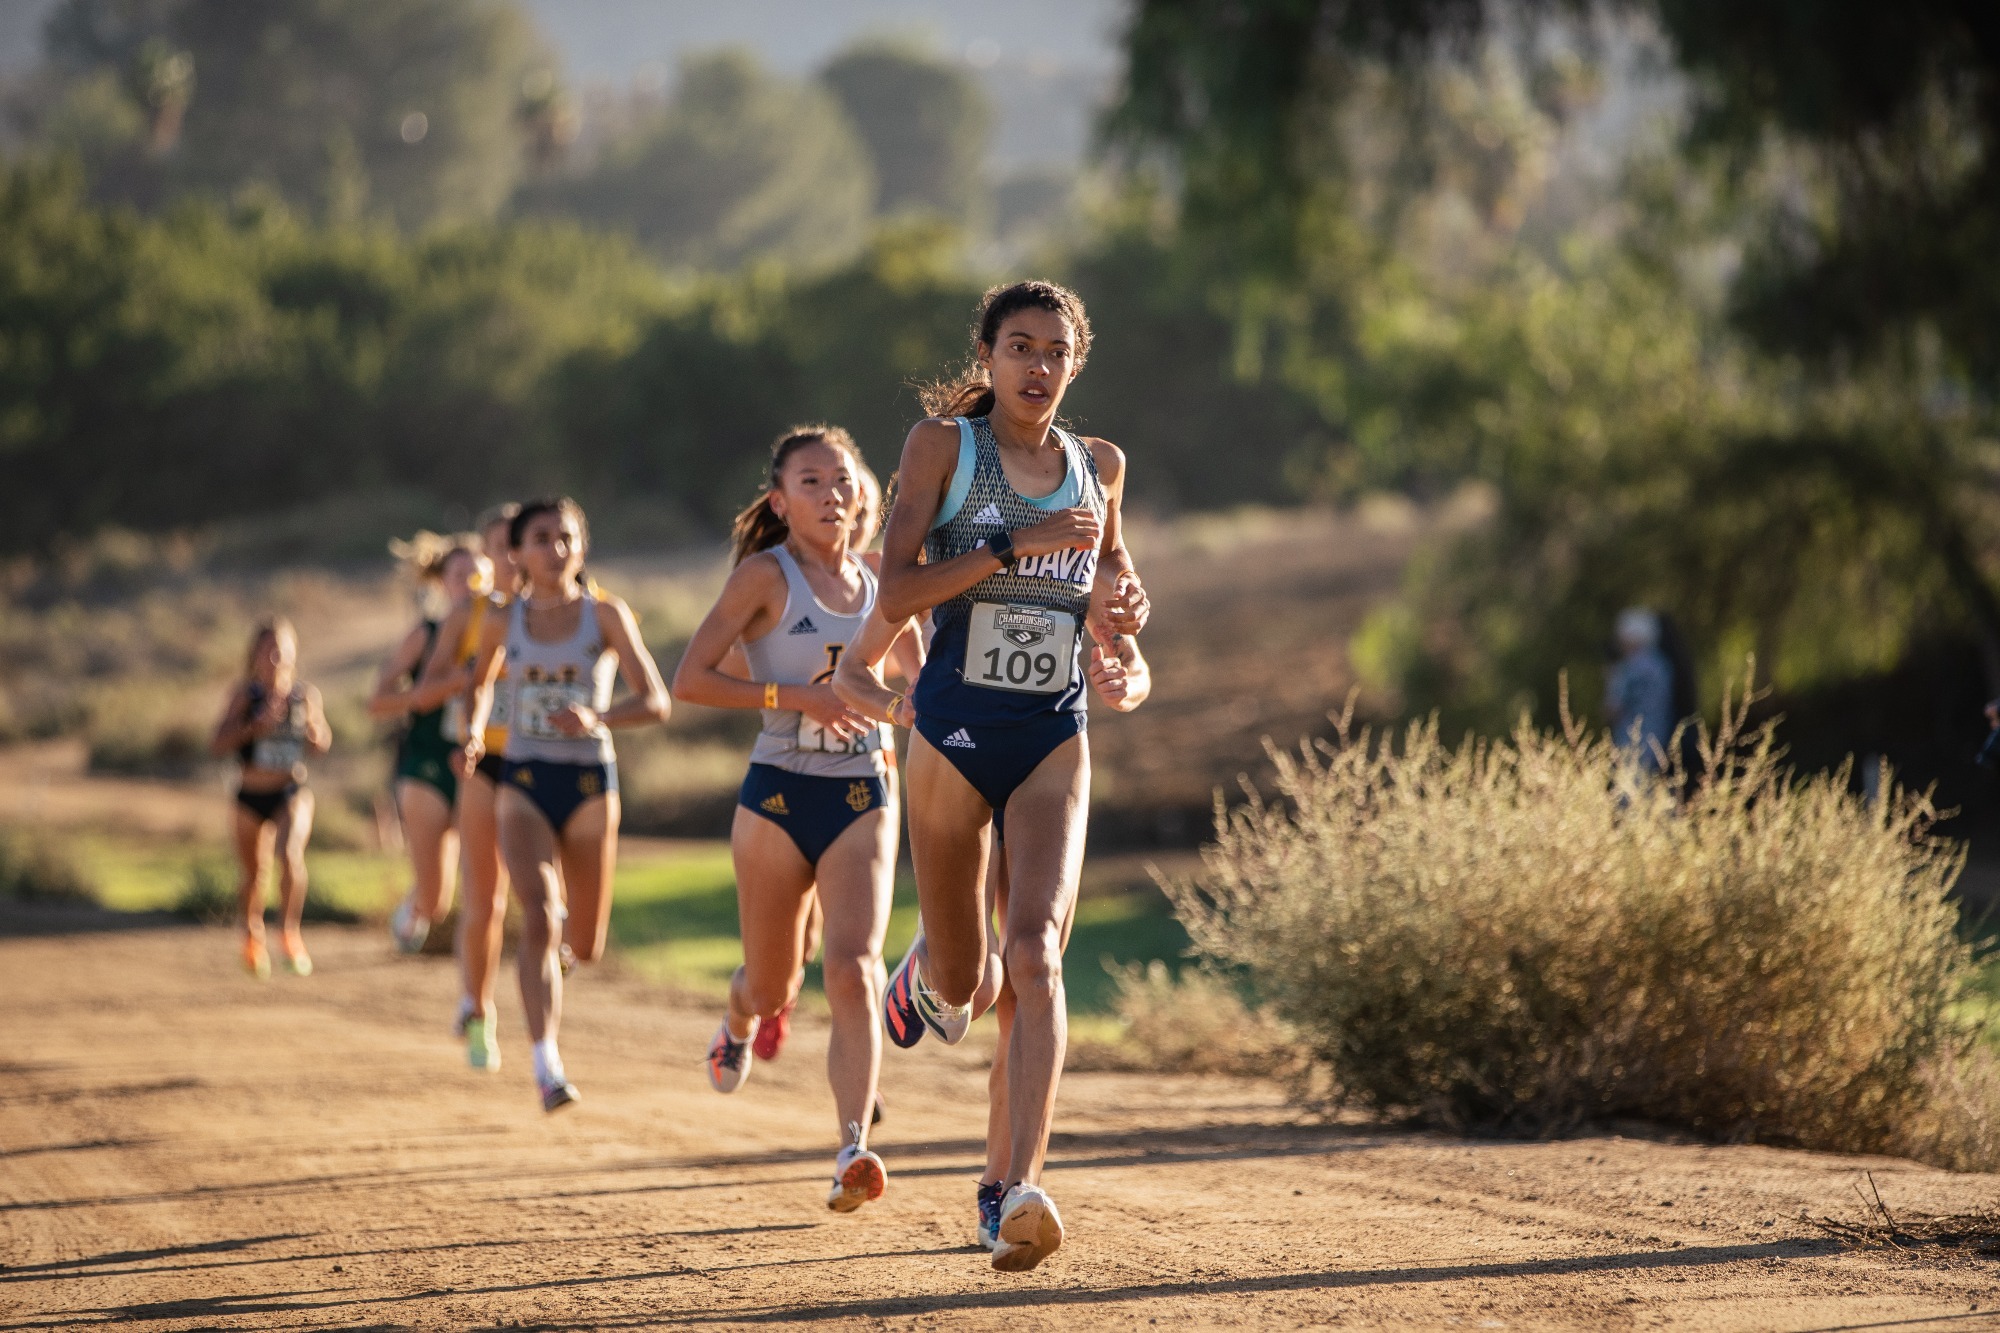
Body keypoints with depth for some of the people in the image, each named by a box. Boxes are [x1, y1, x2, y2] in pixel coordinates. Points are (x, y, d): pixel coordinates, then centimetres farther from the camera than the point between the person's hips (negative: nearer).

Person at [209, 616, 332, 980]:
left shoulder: (306, 695, -2)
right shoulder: (245, 695, -7)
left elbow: (324, 743, 10)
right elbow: (219, 742, -14)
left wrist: (313, 730, -12)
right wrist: (256, 725, -25)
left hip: (293, 792, 0)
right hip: (252, 795, 0)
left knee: (291, 854, -26)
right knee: (252, 872, 13)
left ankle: (291, 933, -12)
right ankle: (252, 935, 41)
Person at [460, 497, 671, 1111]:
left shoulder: (606, 615, -2)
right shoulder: (503, 623, 5)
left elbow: (655, 702, -8)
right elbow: (479, 684, 26)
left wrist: (598, 718, -25)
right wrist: (474, 732, 6)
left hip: (589, 783, 0)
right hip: (522, 783, 0)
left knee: (585, 946, 10)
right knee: (537, 919, -21)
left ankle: (566, 916, 49)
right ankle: (546, 1065, -24)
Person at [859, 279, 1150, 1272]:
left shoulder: (1099, 466, 9)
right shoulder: (944, 444, -2)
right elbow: (896, 594, -12)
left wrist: (1115, 613, 5)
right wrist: (1017, 547, -20)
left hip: (1053, 741, 1)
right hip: (954, 732, -1)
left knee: (1033, 955, -20)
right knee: (961, 980, 11)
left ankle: (1022, 1192, -28)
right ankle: (929, 969, 51)